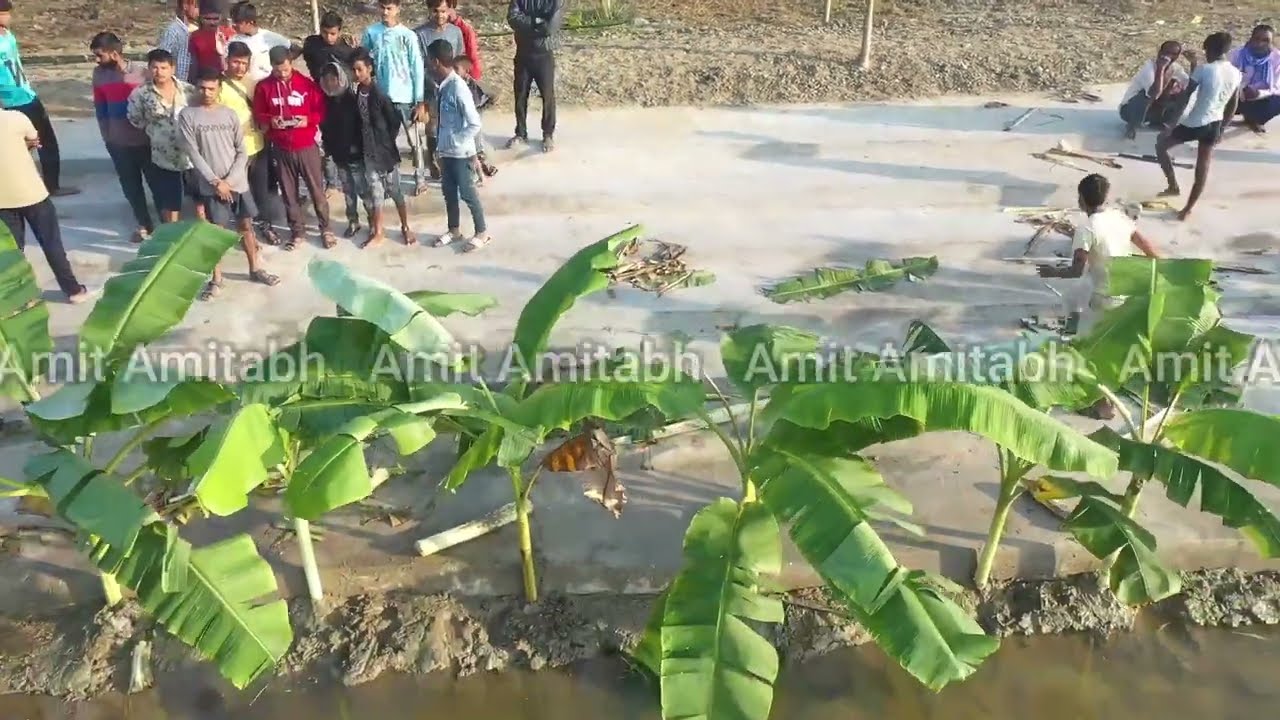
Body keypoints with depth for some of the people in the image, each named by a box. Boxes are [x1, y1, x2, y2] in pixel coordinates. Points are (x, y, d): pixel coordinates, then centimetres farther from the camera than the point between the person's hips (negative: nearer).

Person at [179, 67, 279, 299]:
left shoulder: (230, 114, 4)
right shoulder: (187, 115, -4)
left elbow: (242, 152, 2)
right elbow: (193, 154, -8)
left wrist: (229, 180, -9)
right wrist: (216, 181, -13)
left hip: (238, 182, 3)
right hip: (210, 184, -3)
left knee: (246, 225, 11)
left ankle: (255, 269, 26)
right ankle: (216, 278, 12)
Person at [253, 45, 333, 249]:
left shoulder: (307, 83, -4)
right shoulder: (263, 87, 0)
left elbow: (322, 110, 0)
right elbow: (258, 114, 6)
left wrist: (308, 120, -18)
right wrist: (270, 121, -15)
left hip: (307, 146, -1)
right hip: (281, 148, 2)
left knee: (317, 189, 5)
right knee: (289, 192, 9)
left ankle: (325, 229, 18)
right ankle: (296, 232, 21)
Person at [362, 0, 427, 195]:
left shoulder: (408, 36, -7)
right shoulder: (371, 32, 1)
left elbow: (417, 70, -6)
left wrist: (420, 102, -9)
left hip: (406, 97, -2)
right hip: (382, 96, 3)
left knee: (413, 140, 8)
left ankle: (420, 177, 21)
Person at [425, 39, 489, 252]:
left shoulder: (458, 87, -23)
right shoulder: (441, 85, 2)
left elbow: (475, 124, -23)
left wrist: (456, 141, -18)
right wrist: (444, 144, 9)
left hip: (460, 152, -8)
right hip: (446, 151, 8)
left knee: (467, 193, 4)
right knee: (448, 191, 18)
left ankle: (482, 233, 19)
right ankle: (454, 230, 34)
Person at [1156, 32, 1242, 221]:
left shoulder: (1204, 70, -15)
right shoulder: (1236, 74, 3)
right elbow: (1233, 106, 10)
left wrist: (1171, 123, -4)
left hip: (1194, 123, -6)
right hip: (1214, 124, 6)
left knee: (1160, 145, 19)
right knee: (1203, 168, 14)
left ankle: (1173, 186, 17)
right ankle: (1188, 209, 19)